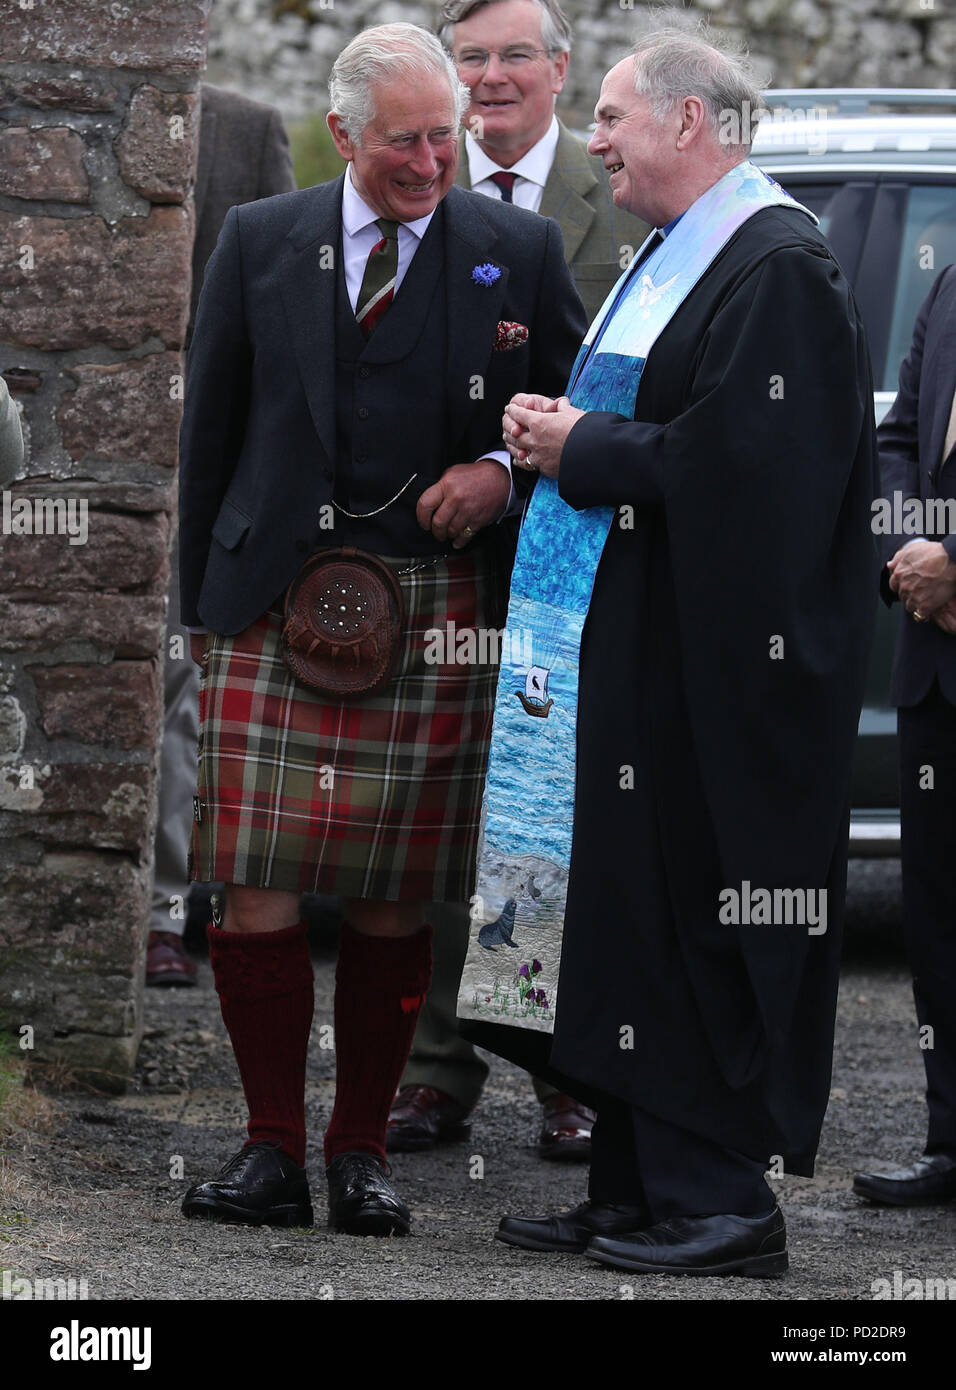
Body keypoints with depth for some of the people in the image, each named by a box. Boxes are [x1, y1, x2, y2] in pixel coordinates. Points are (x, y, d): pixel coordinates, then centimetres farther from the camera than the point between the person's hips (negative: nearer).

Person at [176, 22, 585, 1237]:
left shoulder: (518, 252, 7)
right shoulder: (260, 243, 8)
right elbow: (209, 429, 12)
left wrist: (503, 471, -6)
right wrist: (202, 598, 9)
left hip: (434, 611, 0)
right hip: (276, 591, 0)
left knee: (394, 896, 1)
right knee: (253, 881, -6)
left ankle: (362, 1154, 11)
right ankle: (272, 1150, 3)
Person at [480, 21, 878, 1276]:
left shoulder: (778, 266, -13)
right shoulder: (673, 257, 18)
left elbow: (745, 465, -22)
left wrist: (583, 450, -12)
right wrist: (559, 432, 7)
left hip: (713, 675, -10)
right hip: (633, 655, 10)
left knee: (694, 924, -7)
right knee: (630, 916, 10)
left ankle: (721, 1201, -1)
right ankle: (637, 1191, 15)